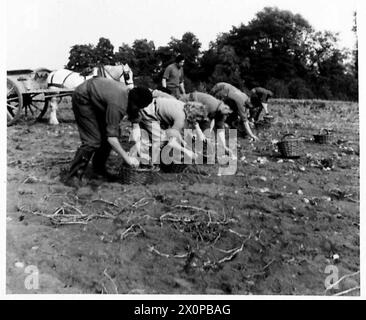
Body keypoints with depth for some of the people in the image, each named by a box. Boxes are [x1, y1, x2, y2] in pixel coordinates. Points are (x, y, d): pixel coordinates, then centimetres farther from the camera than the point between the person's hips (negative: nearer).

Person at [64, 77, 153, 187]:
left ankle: (99, 168, 21)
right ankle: (72, 177, -7)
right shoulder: (118, 104, -37)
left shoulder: (129, 91, -12)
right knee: (93, 140, -17)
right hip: (82, 99, -9)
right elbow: (111, 138, -35)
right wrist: (127, 158, -29)